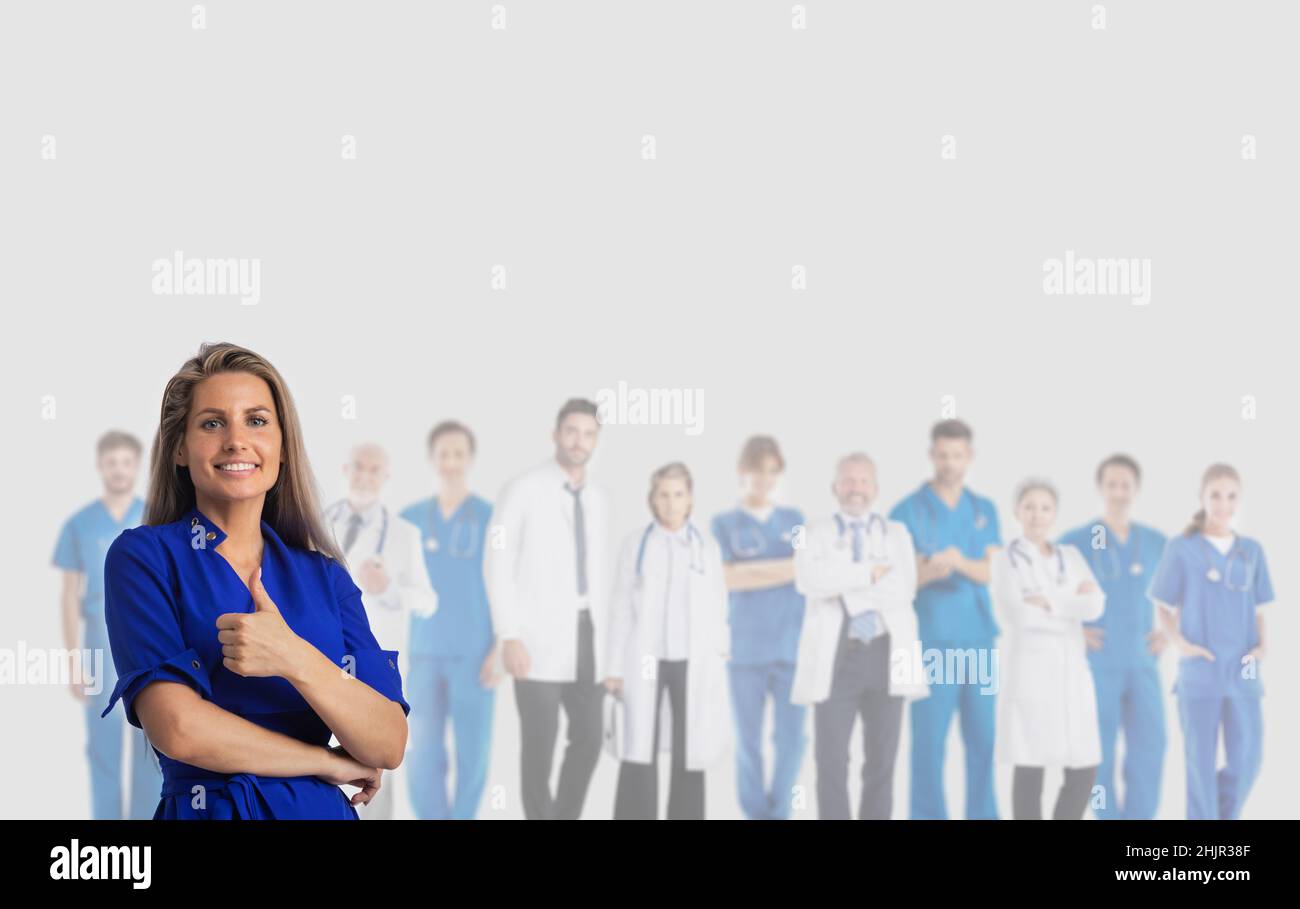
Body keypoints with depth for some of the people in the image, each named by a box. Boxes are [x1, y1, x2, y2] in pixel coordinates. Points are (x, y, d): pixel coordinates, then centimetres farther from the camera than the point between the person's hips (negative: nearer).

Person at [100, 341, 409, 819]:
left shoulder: (324, 576, 4)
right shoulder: (142, 556, -6)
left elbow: (389, 746, -6)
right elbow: (178, 729, -17)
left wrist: (296, 660, -22)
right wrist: (333, 763, -9)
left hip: (323, 811, 4)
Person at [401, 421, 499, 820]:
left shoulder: (492, 517, 0)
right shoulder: (411, 518, 8)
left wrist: (500, 649, -10)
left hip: (474, 655, -2)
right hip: (424, 653, 2)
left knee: (473, 753, 1)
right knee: (423, 756, -3)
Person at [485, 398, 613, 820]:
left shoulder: (601, 501, 13)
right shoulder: (521, 491, -5)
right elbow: (498, 566, -8)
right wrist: (509, 637, -16)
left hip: (586, 635, 6)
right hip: (537, 637, -6)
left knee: (588, 741, 4)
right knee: (540, 745, -5)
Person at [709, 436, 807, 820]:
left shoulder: (795, 520, 15)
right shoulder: (723, 524, 7)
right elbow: (726, 577, -7)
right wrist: (789, 569, -8)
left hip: (793, 645, 2)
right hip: (745, 647, -2)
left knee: (792, 737, -4)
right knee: (749, 741, 0)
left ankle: (778, 814, 8)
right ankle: (756, 815, 8)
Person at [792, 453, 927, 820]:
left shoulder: (897, 534, 14)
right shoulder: (816, 535, 9)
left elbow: (903, 590, -3)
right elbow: (808, 579, -14)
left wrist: (847, 589, -8)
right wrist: (870, 574, -12)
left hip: (885, 655, 2)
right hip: (834, 656, -2)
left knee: (881, 761, 4)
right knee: (831, 760, -4)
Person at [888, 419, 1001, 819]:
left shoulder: (984, 511, 11)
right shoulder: (908, 511, -1)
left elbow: (995, 572, 1)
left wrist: (963, 563, -20)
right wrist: (926, 573, -25)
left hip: (980, 641, 4)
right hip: (931, 643, -4)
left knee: (984, 739, 5)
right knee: (929, 742, -3)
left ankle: (984, 816, 13)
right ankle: (928, 817, 2)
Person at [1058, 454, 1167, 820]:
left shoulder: (1155, 542, 8)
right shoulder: (1076, 542, -2)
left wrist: (1168, 631, 7)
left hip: (1142, 663, 3)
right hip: (1096, 662, -3)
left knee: (1149, 748, -3)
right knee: (1099, 752, -1)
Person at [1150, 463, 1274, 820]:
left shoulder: (1252, 551, 7)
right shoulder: (1182, 548, -1)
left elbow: (1258, 610, 14)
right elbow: (1166, 608, 4)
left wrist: (1262, 645, -5)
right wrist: (1180, 643, -13)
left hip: (1242, 671, 3)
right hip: (1199, 670, -3)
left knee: (1246, 761, -2)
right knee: (1201, 761, -1)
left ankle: (1224, 818, 24)